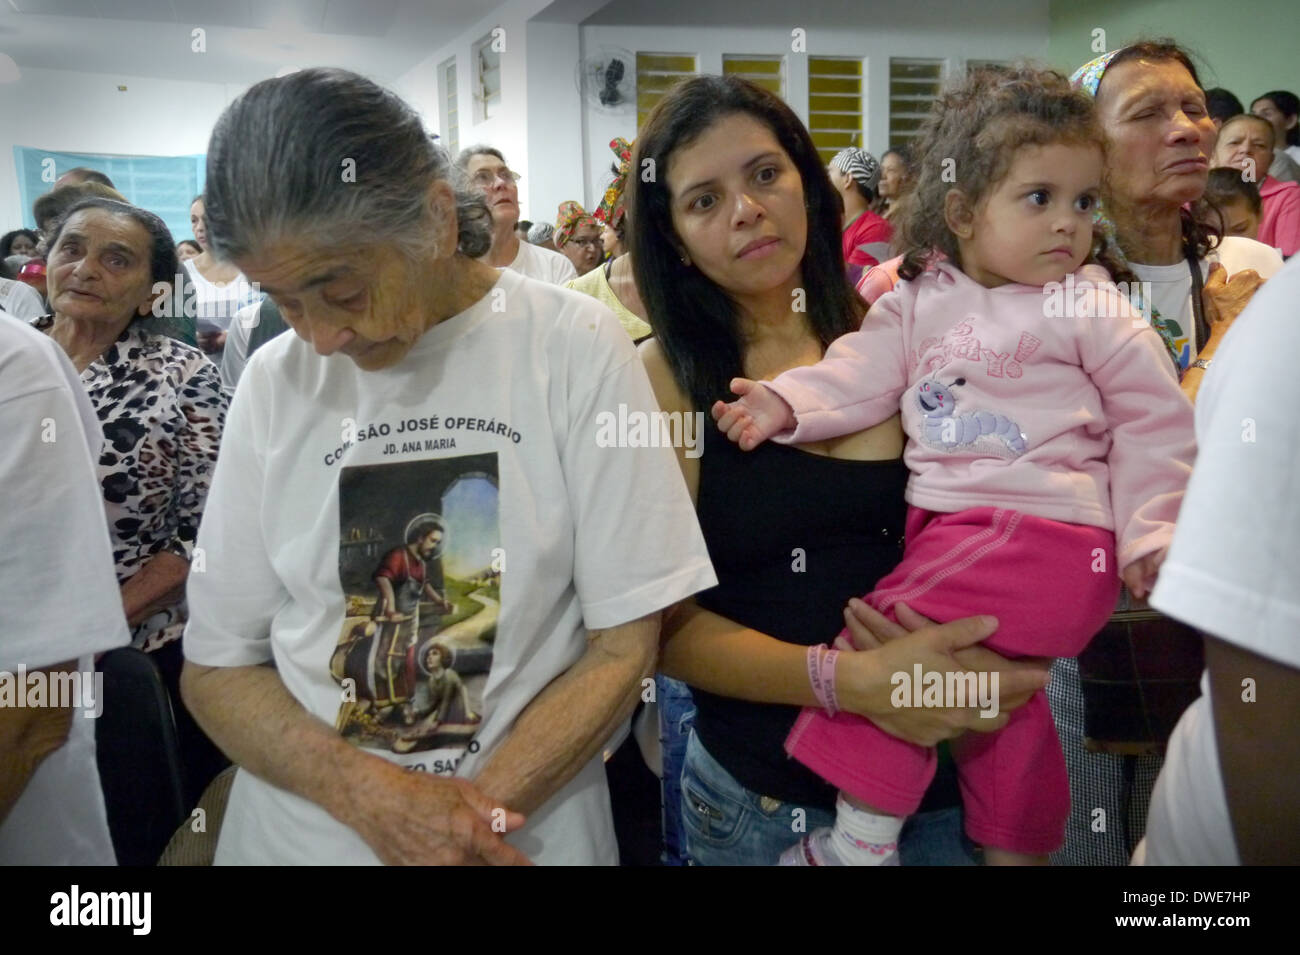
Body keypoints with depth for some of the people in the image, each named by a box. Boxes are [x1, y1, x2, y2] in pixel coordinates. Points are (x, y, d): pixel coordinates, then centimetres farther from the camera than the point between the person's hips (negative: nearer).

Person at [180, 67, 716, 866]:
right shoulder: (274, 380, -6)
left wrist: (472, 814, -17)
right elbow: (216, 667, -1)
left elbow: (624, 646, -10)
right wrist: (370, 792, -16)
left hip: (529, 832, -1)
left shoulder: (575, 346, -12)